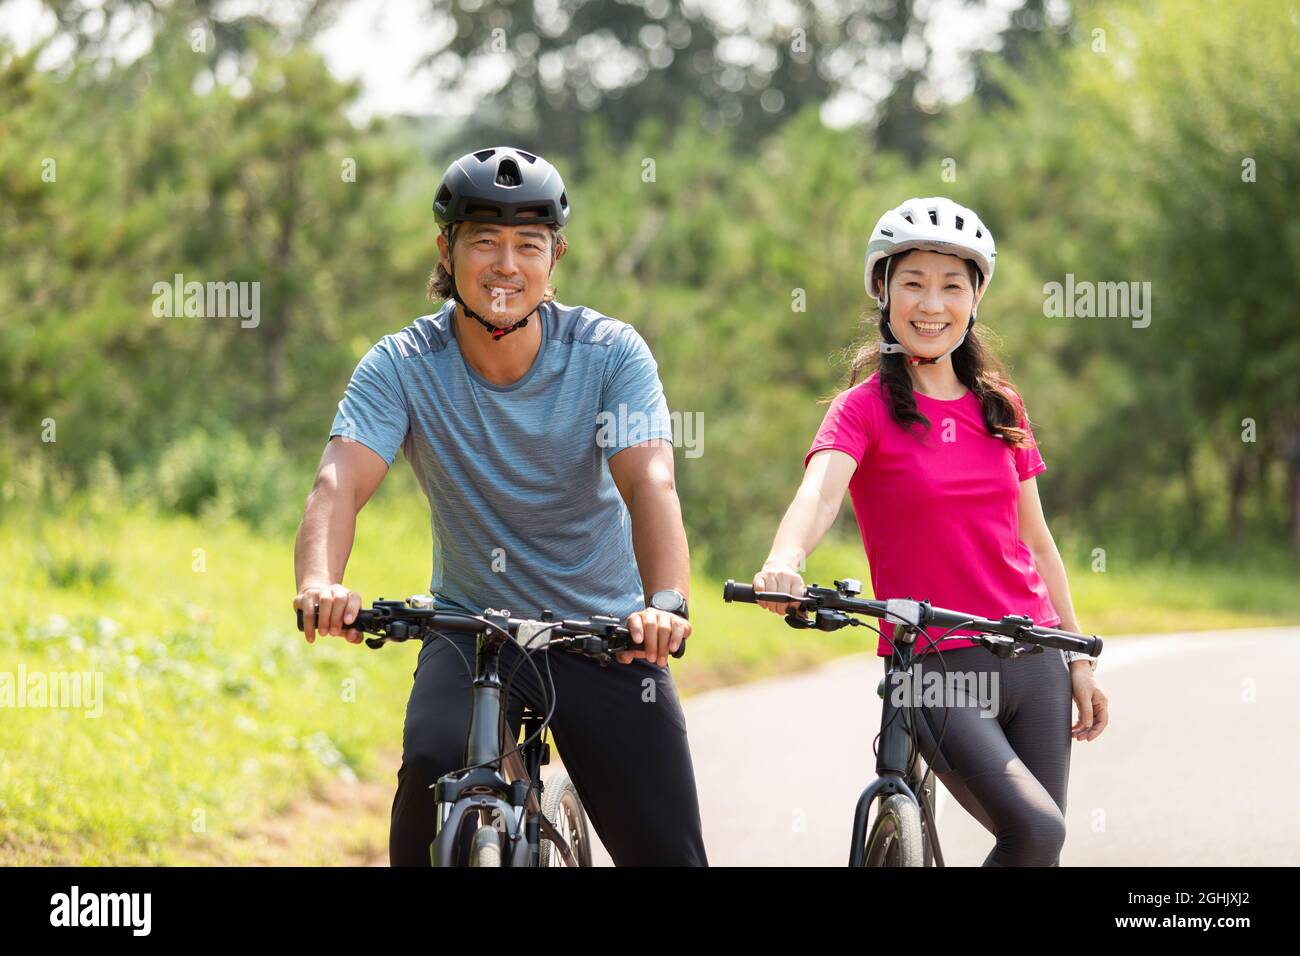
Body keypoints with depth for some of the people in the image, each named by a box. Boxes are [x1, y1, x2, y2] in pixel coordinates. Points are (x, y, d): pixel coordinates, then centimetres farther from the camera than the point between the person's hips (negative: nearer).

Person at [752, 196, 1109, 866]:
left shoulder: (1000, 408, 12)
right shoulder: (866, 407, -3)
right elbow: (819, 490, -23)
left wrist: (1079, 659, 13)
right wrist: (784, 561, -44)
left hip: (1030, 660, 5)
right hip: (934, 667, -5)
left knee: (1042, 847, 3)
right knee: (1035, 831, -23)